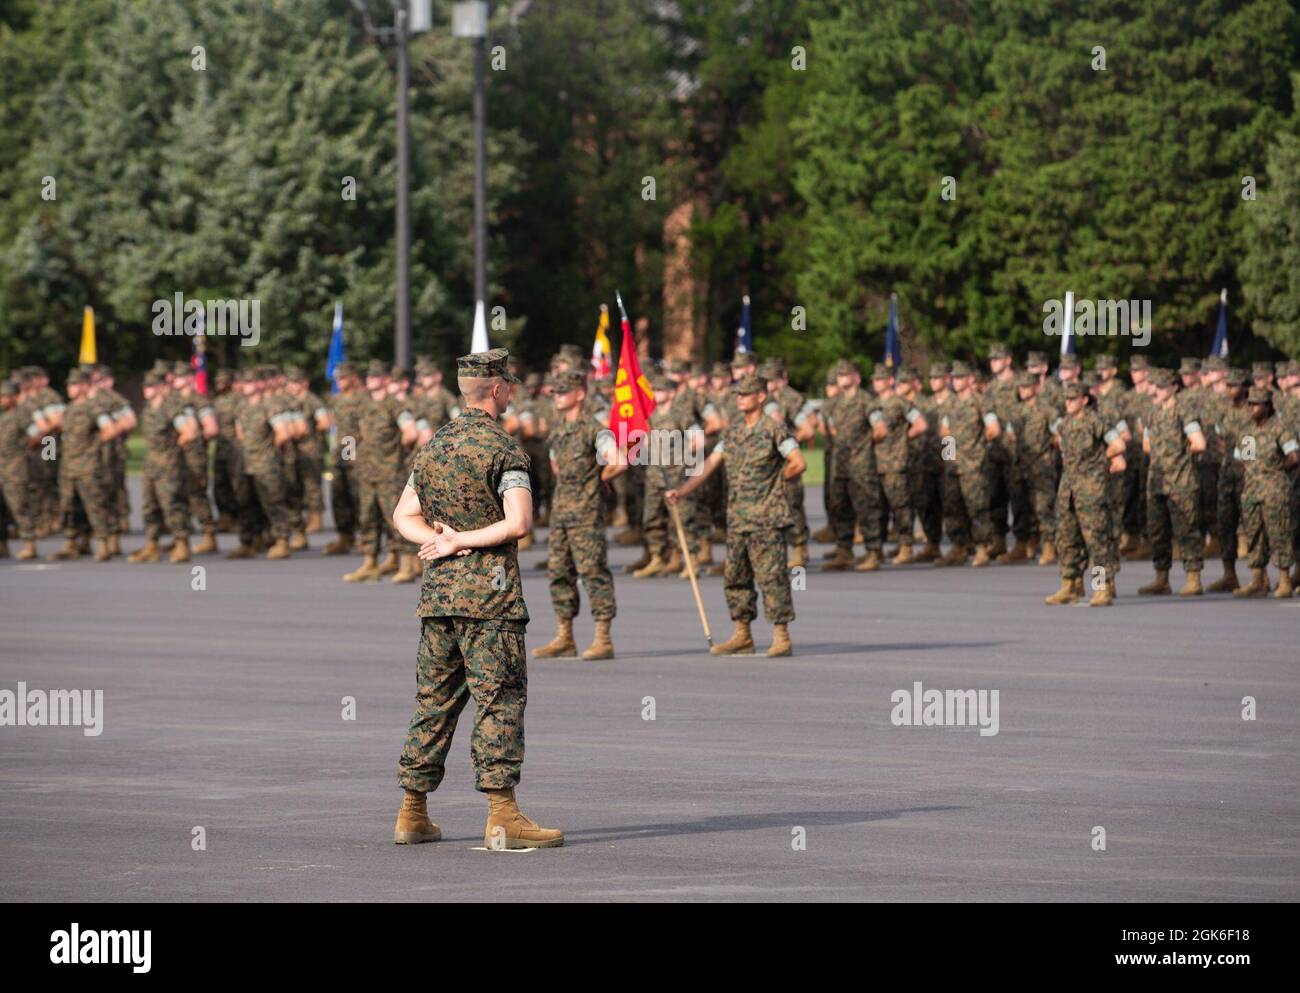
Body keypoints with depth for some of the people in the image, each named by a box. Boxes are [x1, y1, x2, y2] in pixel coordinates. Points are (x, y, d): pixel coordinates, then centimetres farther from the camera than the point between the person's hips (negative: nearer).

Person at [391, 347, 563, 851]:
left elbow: (404, 516, 17)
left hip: (437, 592, 7)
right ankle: (502, 816, -13)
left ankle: (413, 814, 16)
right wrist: (460, 542, -11)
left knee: (433, 700, 12)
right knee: (500, 701, -7)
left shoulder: (434, 445, 13)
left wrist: (440, 539, 1)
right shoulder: (503, 448, -10)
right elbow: (519, 522, -20)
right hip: (489, 595, -7)